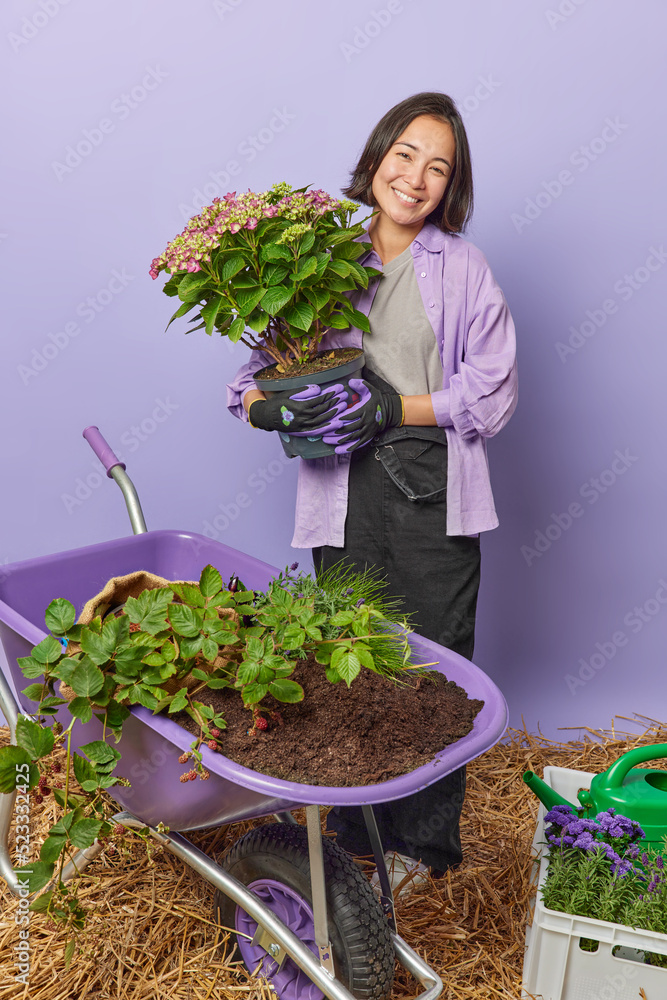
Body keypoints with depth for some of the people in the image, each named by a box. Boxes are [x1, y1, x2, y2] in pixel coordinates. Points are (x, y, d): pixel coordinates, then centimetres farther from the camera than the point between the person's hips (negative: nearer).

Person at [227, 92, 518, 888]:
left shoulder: (463, 267, 5)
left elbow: (493, 391, 0)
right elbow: (266, 366, 10)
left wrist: (393, 410, -11)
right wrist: (265, 403, -14)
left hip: (433, 490, -1)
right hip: (344, 492, 1)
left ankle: (423, 840, 24)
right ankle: (354, 829, 28)